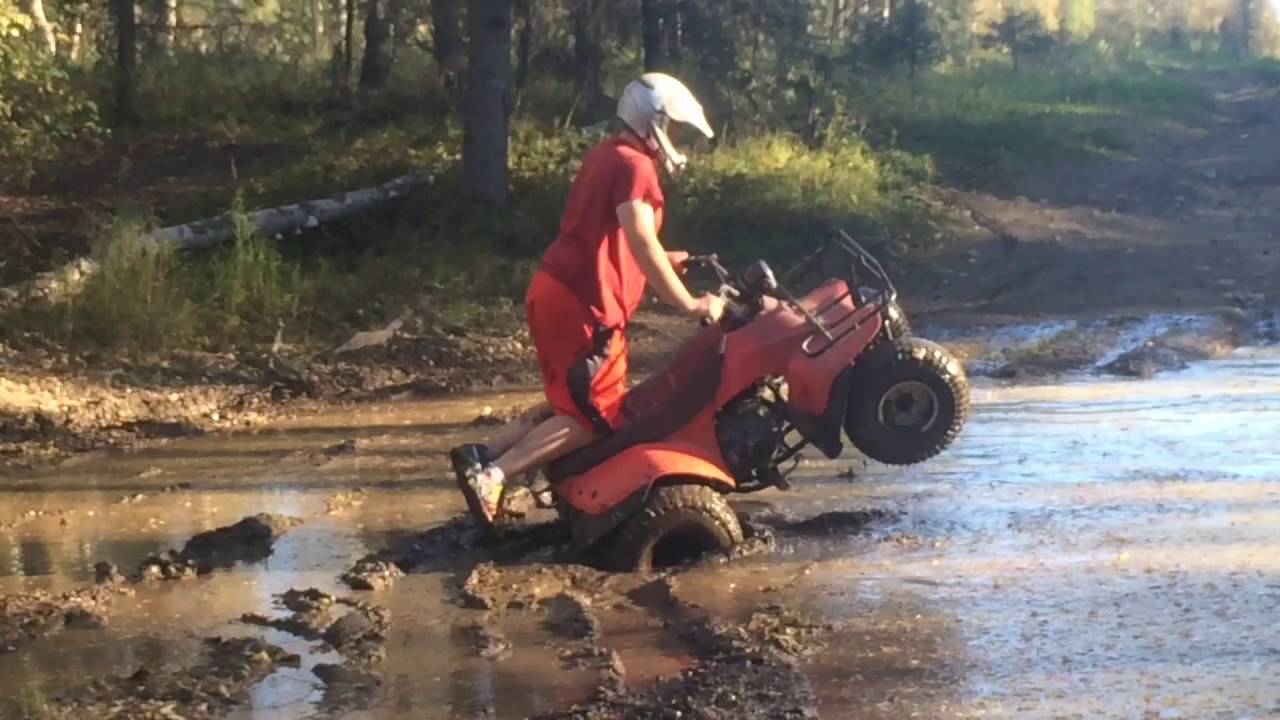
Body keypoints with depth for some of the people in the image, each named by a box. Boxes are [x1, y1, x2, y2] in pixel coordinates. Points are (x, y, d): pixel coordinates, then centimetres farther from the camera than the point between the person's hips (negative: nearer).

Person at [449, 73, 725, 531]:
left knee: (570, 404, 20)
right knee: (598, 417, -3)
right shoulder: (633, 165, -11)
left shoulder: (607, 156, 19)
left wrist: (671, 262, 24)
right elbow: (642, 247, -20)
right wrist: (690, 304, -15)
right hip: (585, 305, -10)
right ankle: (493, 474, -11)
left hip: (555, 292, 10)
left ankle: (483, 455, 10)